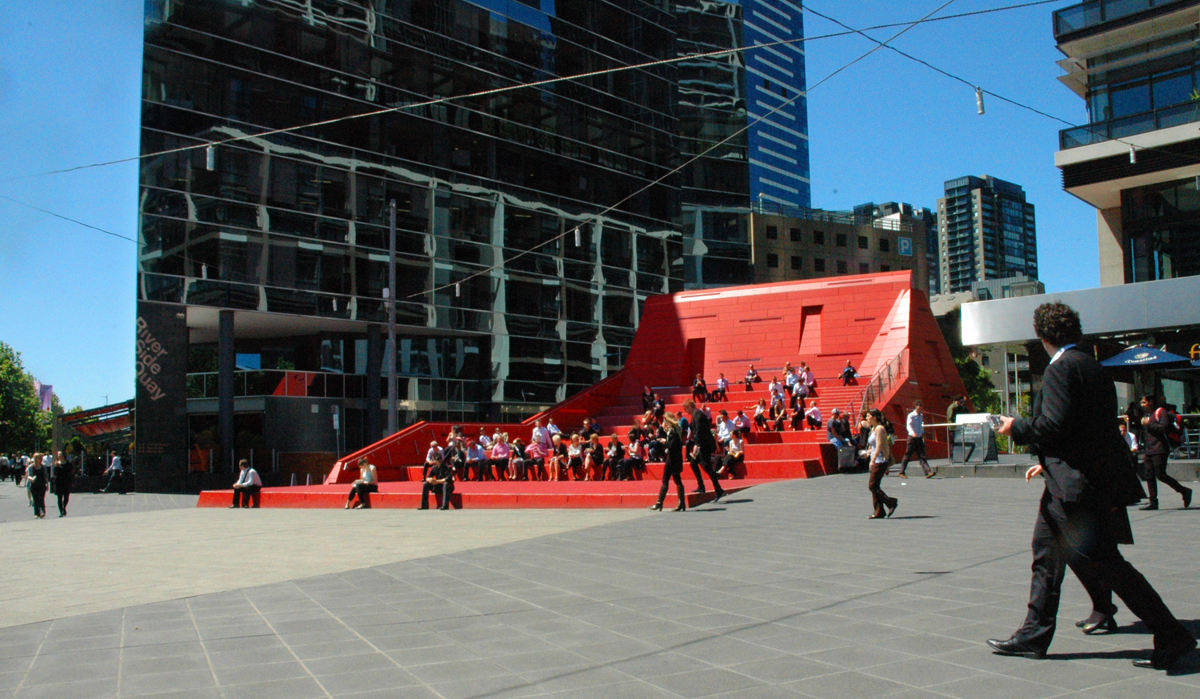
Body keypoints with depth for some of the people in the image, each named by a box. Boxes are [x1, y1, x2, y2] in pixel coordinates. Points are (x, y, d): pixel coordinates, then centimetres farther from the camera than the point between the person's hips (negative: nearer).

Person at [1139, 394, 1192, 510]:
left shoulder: (1161, 412, -6)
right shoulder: (1148, 414, 22)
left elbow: (1165, 427, -21)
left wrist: (1148, 424, -17)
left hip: (1159, 450, -9)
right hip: (1149, 451, 9)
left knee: (1160, 475, -10)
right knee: (1149, 476, 2)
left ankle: (1184, 491, 6)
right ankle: (1153, 502, 2)